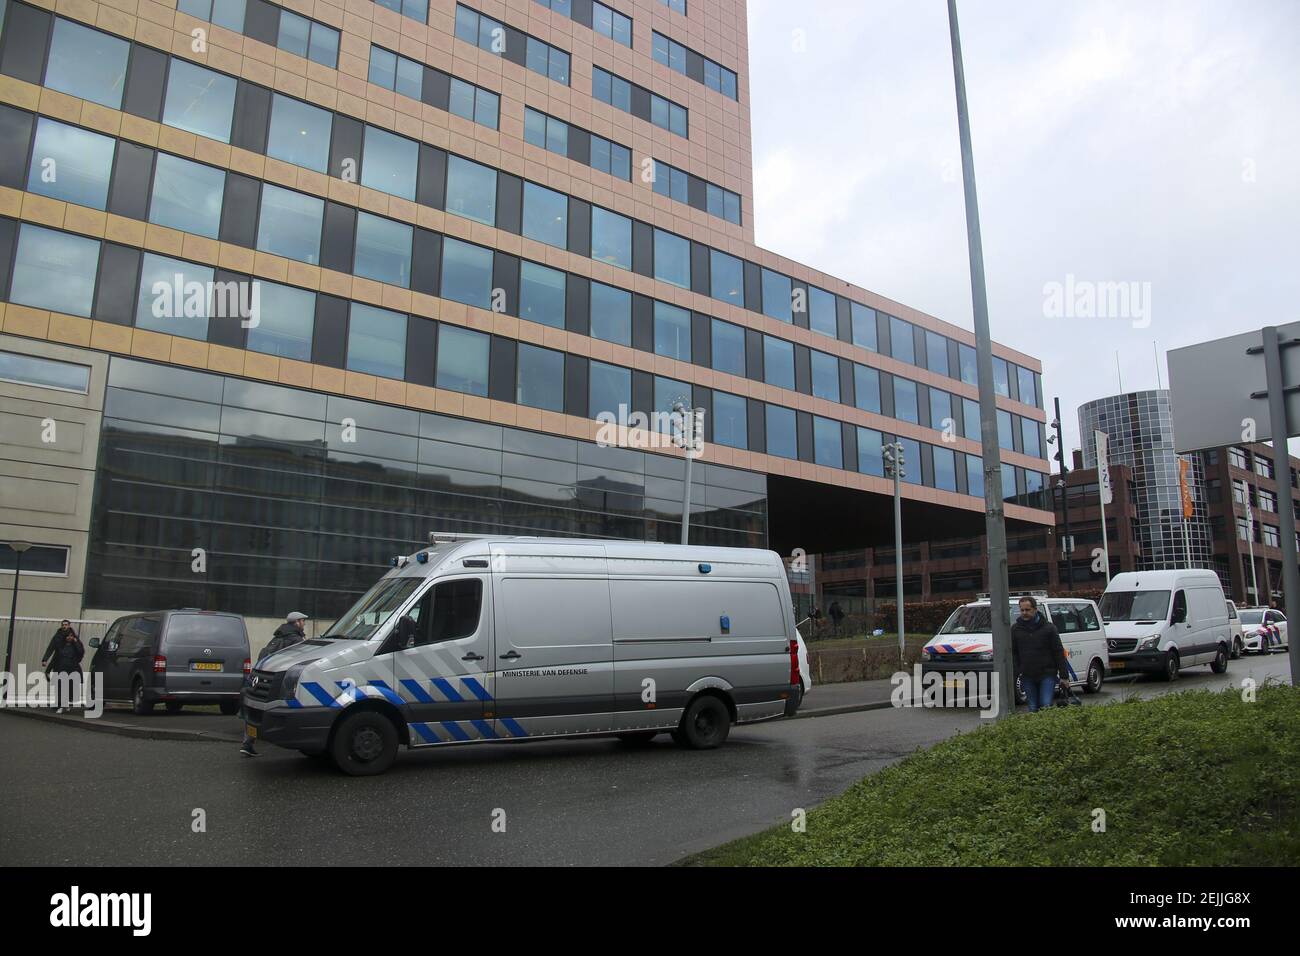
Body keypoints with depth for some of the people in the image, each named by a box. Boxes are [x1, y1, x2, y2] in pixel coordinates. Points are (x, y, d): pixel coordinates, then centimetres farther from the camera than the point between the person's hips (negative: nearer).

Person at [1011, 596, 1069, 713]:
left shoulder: (1048, 628, -1)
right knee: (1033, 708, 6)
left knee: (1046, 705, -9)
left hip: (1047, 674, -2)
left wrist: (1064, 676, -3)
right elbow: (1012, 653, 8)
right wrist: (1013, 675, -1)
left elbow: (1059, 653, -1)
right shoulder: (1015, 629, 5)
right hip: (1027, 677, 3)